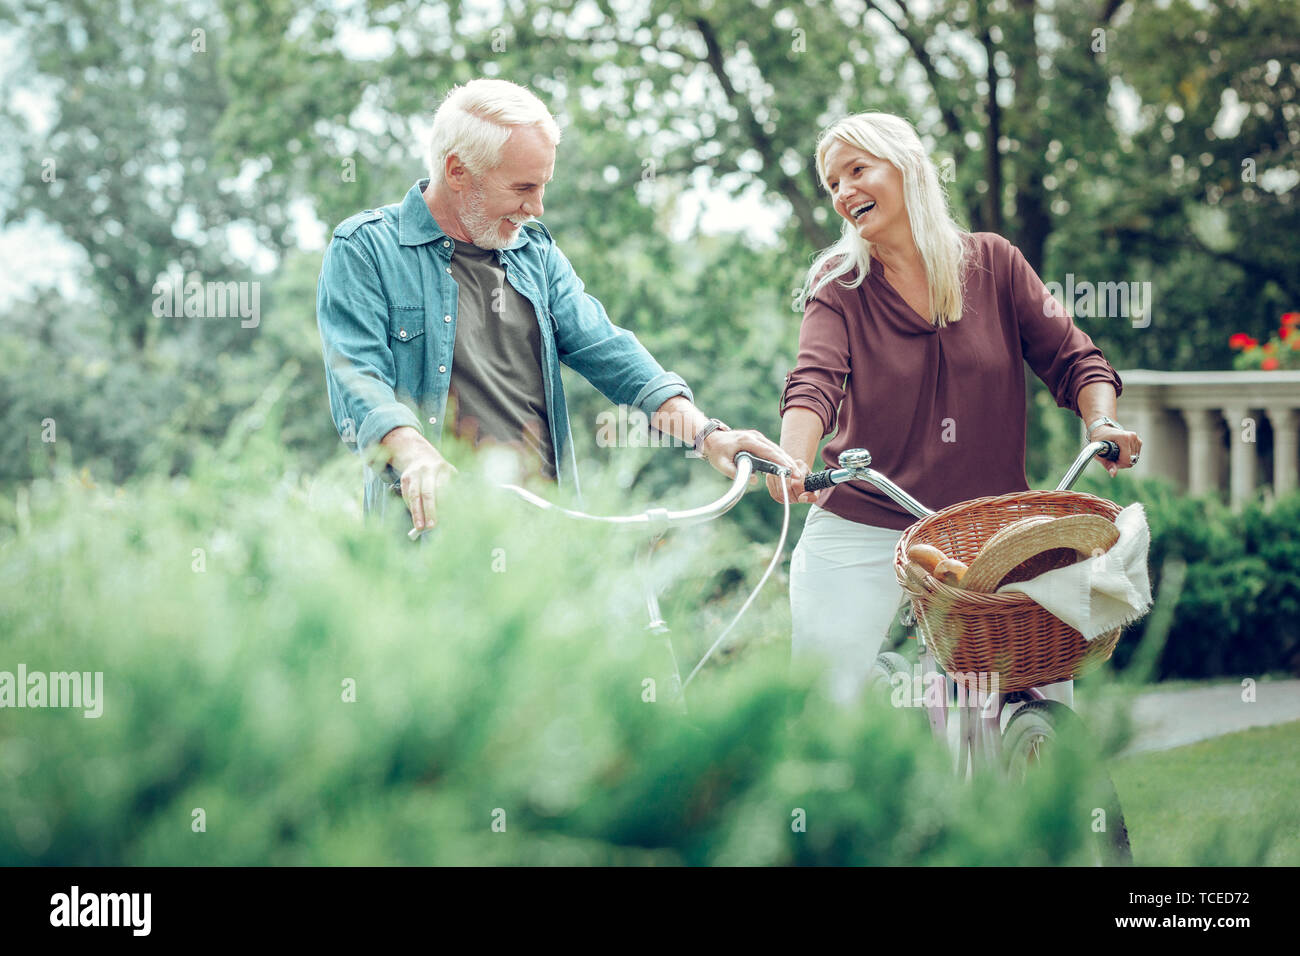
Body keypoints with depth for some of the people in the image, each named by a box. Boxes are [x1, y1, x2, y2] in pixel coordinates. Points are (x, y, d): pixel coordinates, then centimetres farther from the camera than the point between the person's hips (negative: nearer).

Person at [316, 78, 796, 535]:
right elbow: (358, 375, -10)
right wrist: (414, 453, -32)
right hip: (431, 525, -5)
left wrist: (705, 432, -6)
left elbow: (603, 349, 10)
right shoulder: (365, 248, 2)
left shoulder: (537, 252, 21)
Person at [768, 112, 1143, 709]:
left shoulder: (993, 263, 5)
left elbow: (1072, 361, 5)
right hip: (861, 528, -1)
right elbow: (814, 383, -17)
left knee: (1048, 686, -5)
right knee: (821, 700, -7)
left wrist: (1101, 422, -16)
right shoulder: (838, 285, 0)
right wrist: (794, 462, -36)